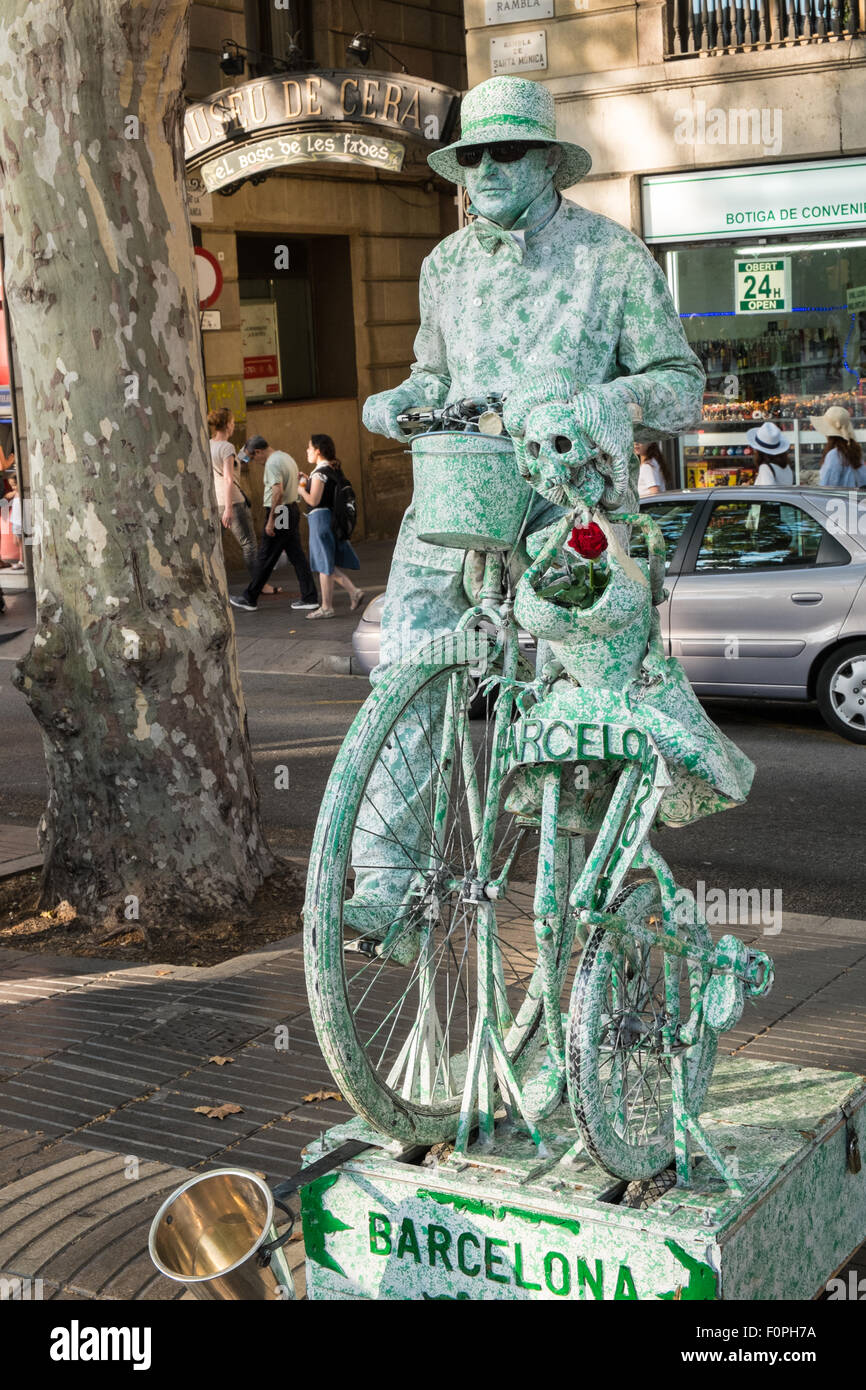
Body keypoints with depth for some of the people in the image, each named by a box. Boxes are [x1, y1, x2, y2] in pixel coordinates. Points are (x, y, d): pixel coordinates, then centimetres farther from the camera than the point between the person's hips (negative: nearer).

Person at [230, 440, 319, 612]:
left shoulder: (272, 463, -17)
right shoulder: (286, 457, 13)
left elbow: (278, 491, -27)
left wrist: (271, 520, -24)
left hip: (278, 513, -9)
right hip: (293, 509, 9)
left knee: (265, 558, 0)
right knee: (296, 555, 10)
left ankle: (249, 599, 9)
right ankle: (309, 597, 8)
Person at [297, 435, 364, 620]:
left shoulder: (320, 473, -16)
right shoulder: (333, 469, 12)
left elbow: (313, 500, -20)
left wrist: (301, 490, -3)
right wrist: (308, 481, 13)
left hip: (320, 516, -9)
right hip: (331, 516, 9)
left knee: (324, 564, -2)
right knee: (327, 564, 16)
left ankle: (326, 607, 4)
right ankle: (353, 591, 8)